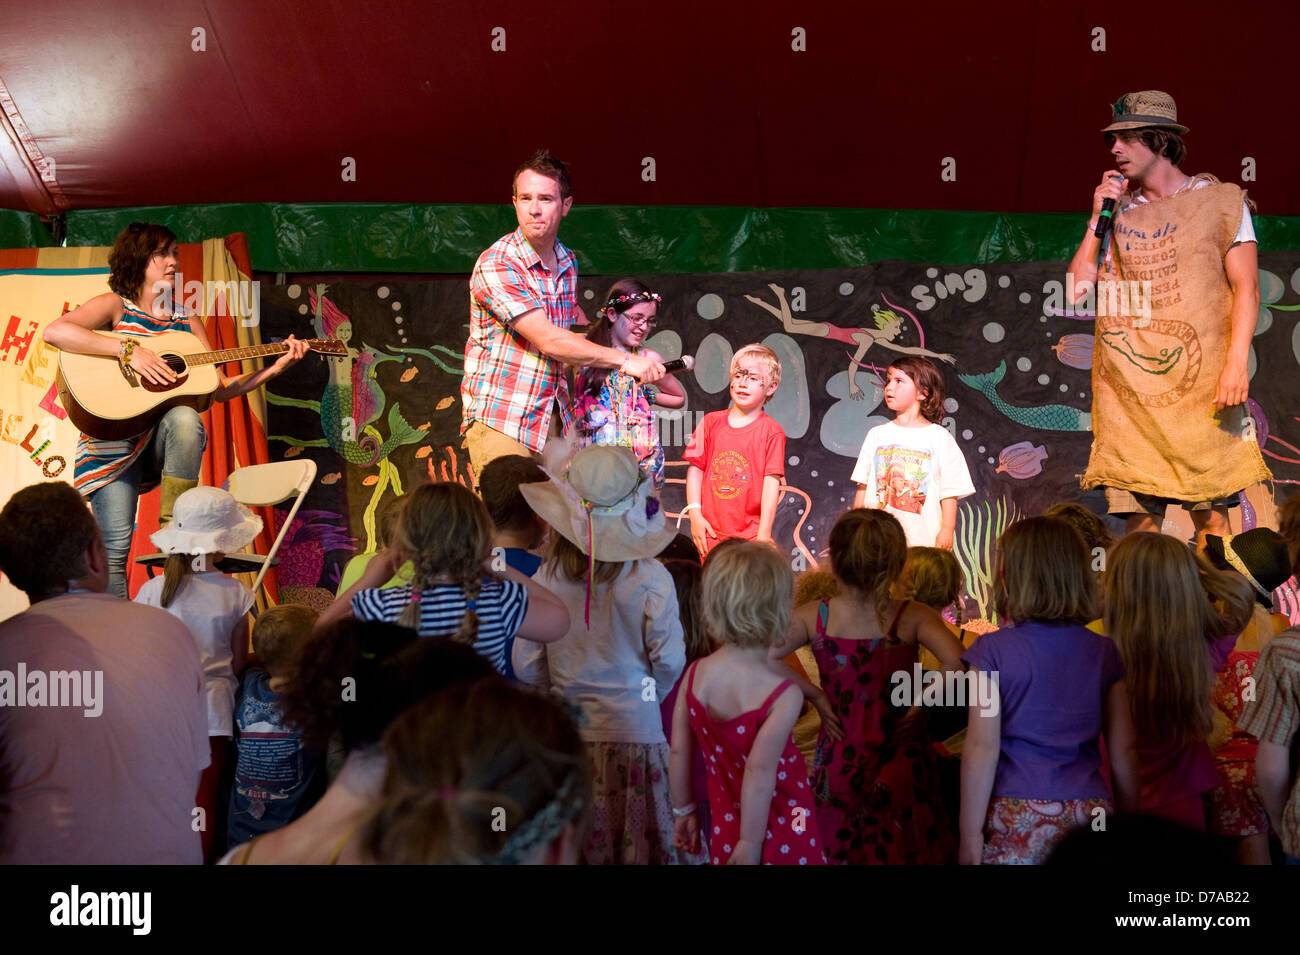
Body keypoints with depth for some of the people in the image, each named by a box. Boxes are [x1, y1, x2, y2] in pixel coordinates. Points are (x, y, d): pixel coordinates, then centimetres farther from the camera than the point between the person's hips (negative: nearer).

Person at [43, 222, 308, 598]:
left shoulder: (188, 322, 16)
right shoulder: (115, 306, 2)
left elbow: (220, 388, 12)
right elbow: (54, 331, -17)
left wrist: (275, 368, 0)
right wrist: (128, 349, -23)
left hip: (165, 439, 3)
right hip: (114, 440, -3)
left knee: (186, 417, -34)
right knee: (114, 549, -15)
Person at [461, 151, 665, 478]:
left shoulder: (567, 262, 9)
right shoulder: (495, 266, -15)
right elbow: (549, 341, -20)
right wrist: (624, 360, -14)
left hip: (552, 414, 6)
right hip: (500, 420, -6)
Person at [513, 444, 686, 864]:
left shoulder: (547, 578, -7)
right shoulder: (650, 579, -13)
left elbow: (526, 664, -2)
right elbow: (669, 660, -7)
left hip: (566, 732, 2)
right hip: (633, 731, -2)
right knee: (637, 845, 9)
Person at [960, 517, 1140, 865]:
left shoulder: (992, 651, -6)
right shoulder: (1104, 653, 4)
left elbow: (982, 747, -9)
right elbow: (1124, 749, 5)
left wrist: (970, 833, -5)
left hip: (1018, 821, -3)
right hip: (1092, 813, 3)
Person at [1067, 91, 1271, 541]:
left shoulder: (1219, 201, 6)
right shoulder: (1120, 213, 16)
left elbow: (1246, 288, 0)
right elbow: (1077, 289, 9)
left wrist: (1236, 364, -12)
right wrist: (1098, 218, 5)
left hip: (1200, 385, -3)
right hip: (1129, 387, 3)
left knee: (1211, 515, -5)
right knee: (1138, 520, 0)